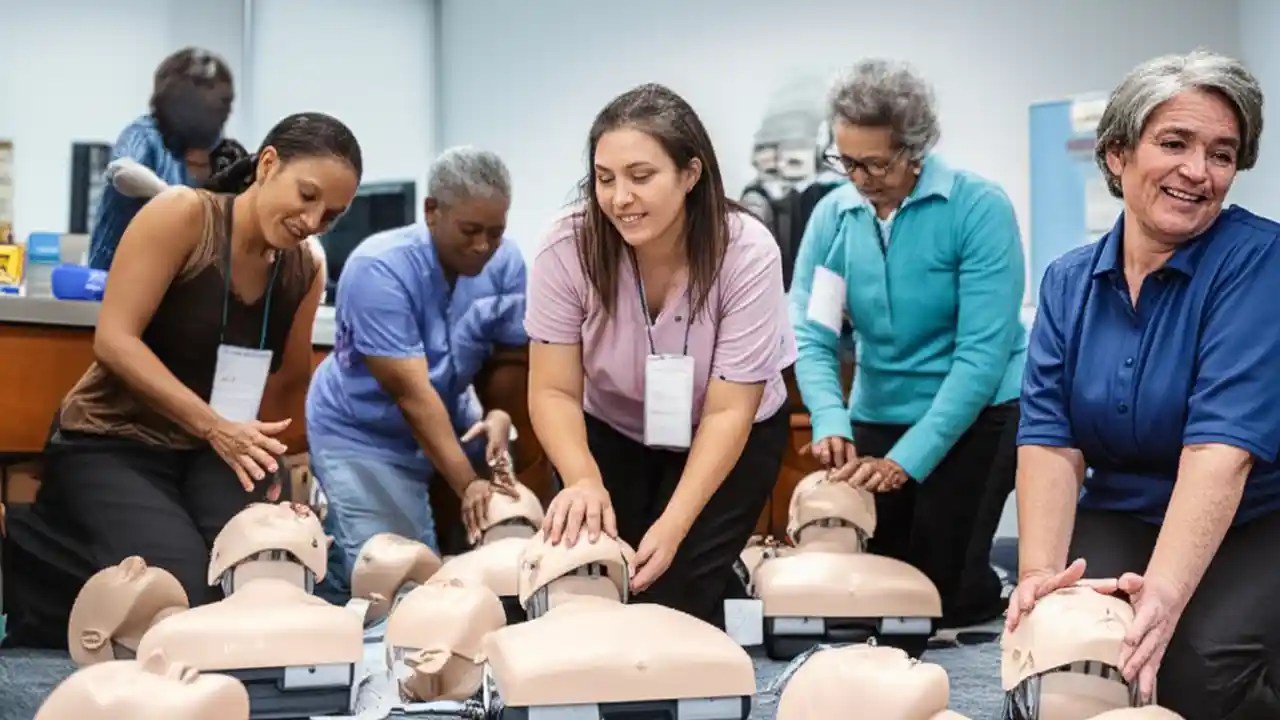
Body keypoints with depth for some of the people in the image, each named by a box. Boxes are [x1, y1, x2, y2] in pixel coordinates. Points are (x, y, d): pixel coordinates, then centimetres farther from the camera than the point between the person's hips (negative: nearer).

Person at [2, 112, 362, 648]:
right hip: (111, 444, -4)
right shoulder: (182, 214, -15)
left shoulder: (305, 271, 2)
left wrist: (257, 454, 2)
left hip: (211, 452, 5)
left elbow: (289, 382, 16)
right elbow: (114, 340, -21)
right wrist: (214, 426, -25)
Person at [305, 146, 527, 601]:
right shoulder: (378, 270, -27)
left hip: (449, 422, 6)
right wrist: (467, 484, -33)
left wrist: (501, 413, -28)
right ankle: (328, 537, 15)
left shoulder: (506, 262, -10)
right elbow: (411, 393, -30)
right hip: (364, 434, -5)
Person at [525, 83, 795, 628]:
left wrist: (674, 526, -35)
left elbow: (727, 412, -25)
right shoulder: (567, 249, -24)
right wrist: (584, 479, -38)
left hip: (731, 442, -1)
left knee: (677, 599, -12)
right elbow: (554, 391, -19)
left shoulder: (747, 254, -27)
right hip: (611, 435, 2)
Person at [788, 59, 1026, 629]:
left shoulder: (979, 206, -17)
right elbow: (810, 335, -9)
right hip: (877, 417, 4)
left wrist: (906, 461, -27)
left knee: (946, 588, -6)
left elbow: (983, 352, -22)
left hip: (975, 416, -4)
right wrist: (830, 422, -29)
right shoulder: (832, 216, -3)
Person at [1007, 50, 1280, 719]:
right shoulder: (1068, 281, 2)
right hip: (1119, 517, 3)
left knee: (1207, 663, -31)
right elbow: (1051, 439, -8)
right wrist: (1039, 571, -26)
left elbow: (1224, 444, -26)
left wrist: (1164, 592, -39)